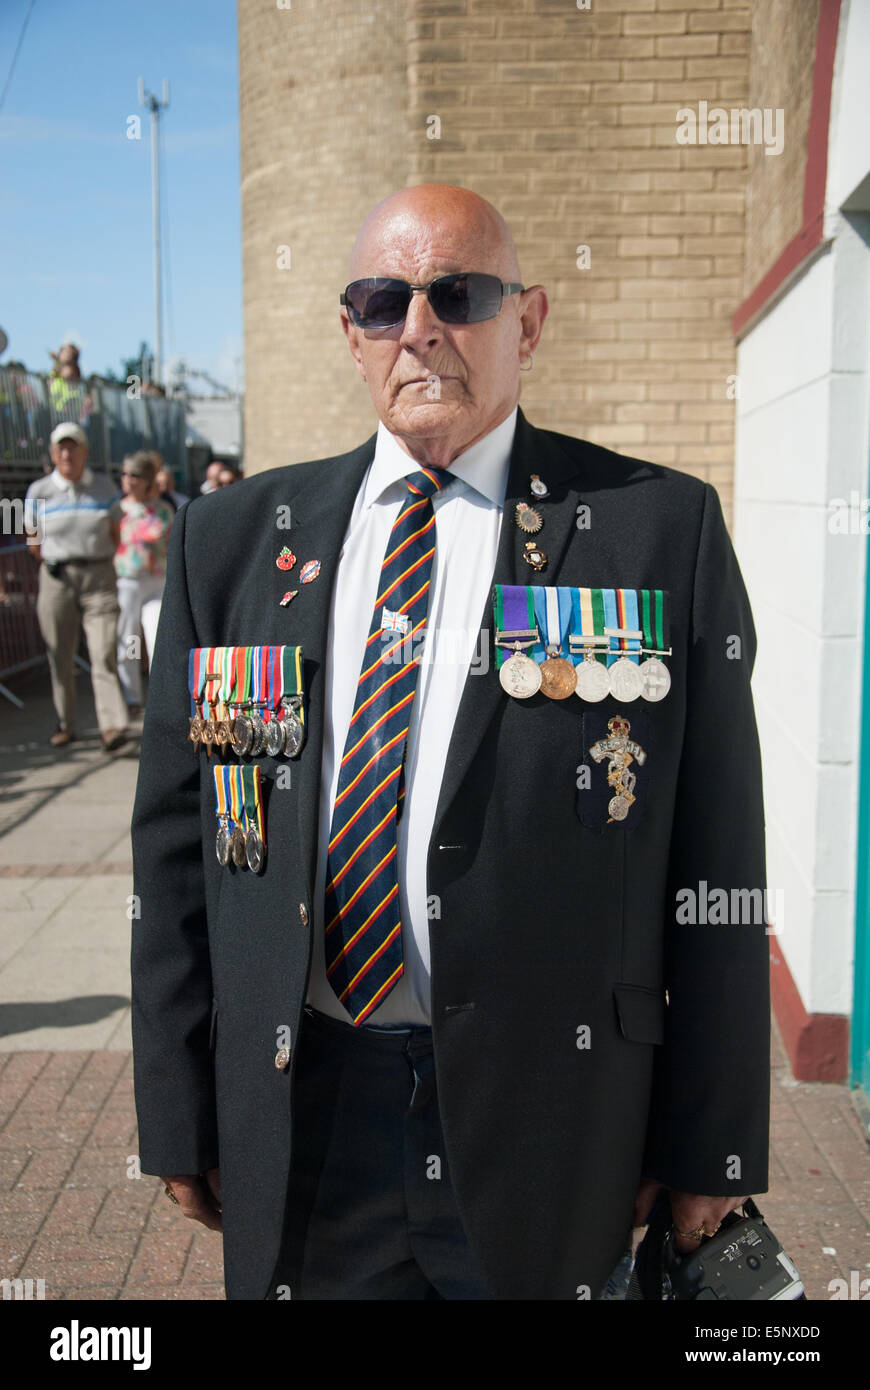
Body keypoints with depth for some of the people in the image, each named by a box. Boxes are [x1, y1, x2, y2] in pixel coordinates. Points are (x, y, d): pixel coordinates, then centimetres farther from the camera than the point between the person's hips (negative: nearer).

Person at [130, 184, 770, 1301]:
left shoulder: (662, 529, -4)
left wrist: (709, 1146, -4)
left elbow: (716, 863, -4)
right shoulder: (232, 538, 4)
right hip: (298, 1124, 2)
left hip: (553, 1130, -1)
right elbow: (176, 840, 5)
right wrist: (180, 1114, 4)